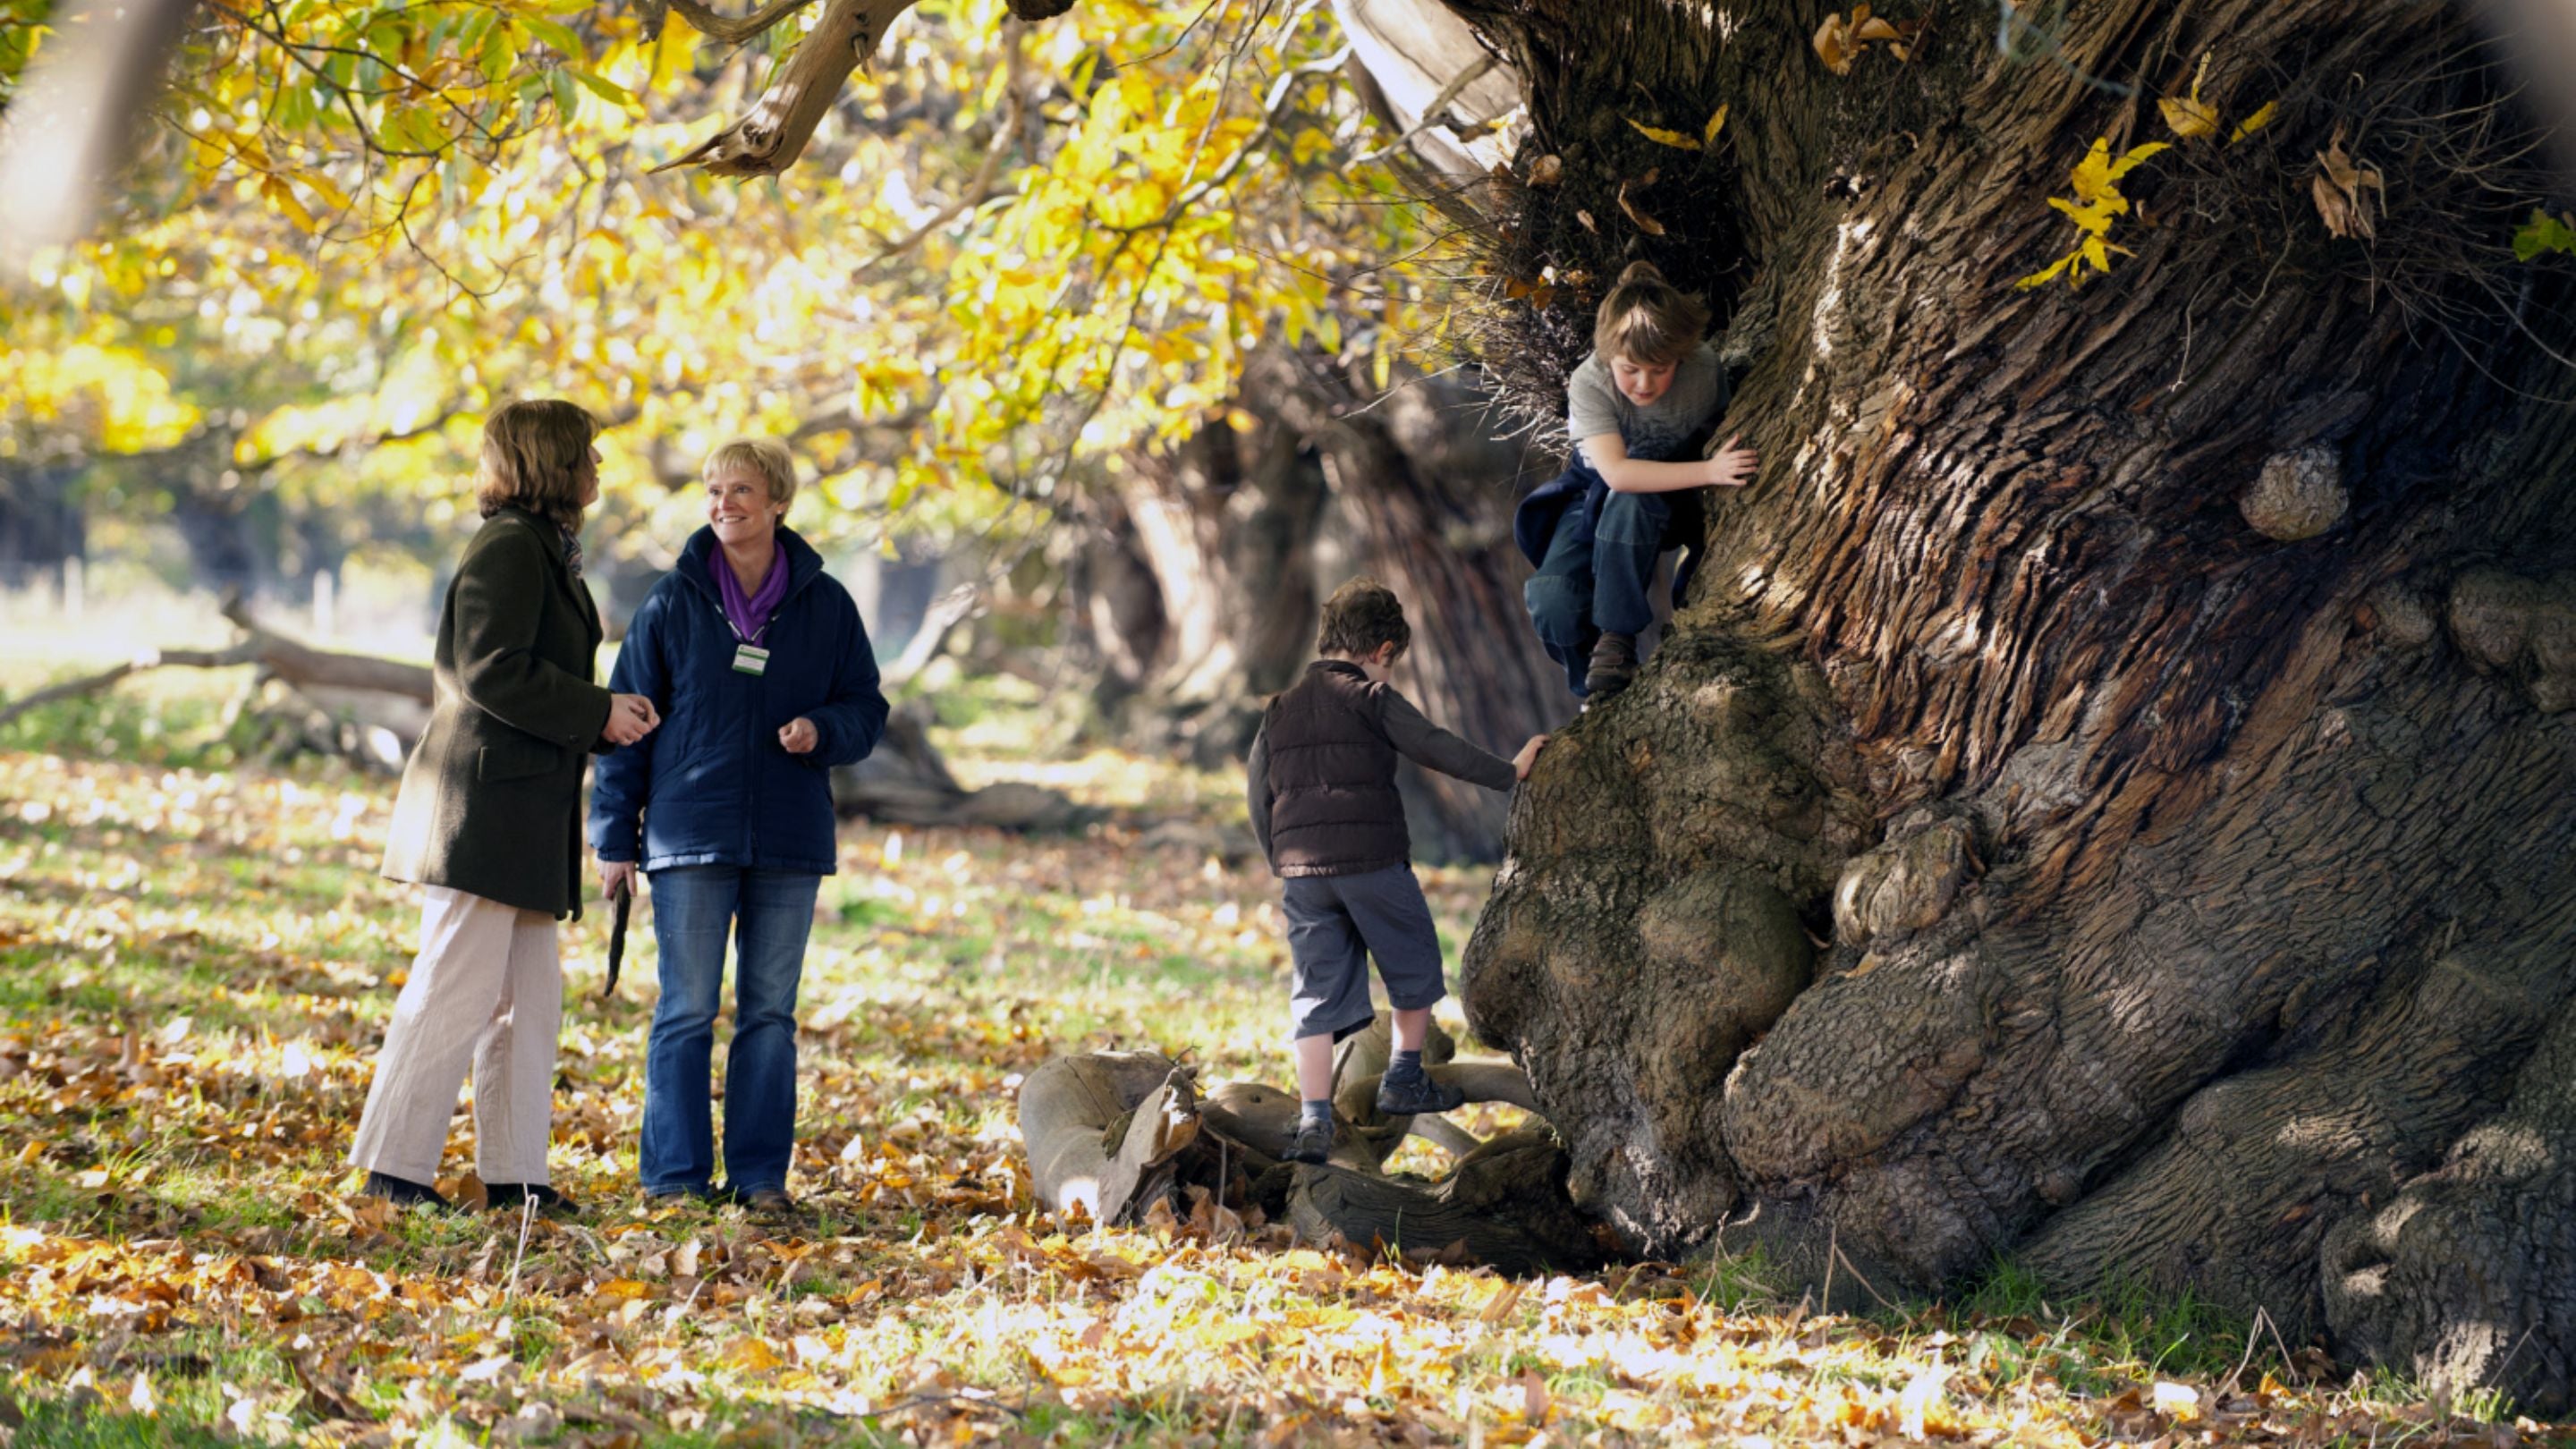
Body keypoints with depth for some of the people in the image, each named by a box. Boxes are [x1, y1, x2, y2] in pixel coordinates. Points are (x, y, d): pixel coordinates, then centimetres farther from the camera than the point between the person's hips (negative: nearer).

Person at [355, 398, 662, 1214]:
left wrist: (608, 716, 10)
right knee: (457, 994, -9)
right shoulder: (510, 549, -12)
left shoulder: (543, 550, 21)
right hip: (486, 803, -11)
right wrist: (598, 716, -14)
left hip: (522, 811, 11)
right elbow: (492, 670, -20)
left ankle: (513, 1173, 13)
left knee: (530, 998, 10)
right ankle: (392, 1168, -5)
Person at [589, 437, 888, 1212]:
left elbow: (866, 710, 9)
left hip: (790, 839, 2)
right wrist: (614, 834, 0)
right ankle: (676, 1175, 5)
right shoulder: (674, 602, 0)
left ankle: (760, 1175, 12)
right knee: (686, 1011, 0)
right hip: (691, 834, -1)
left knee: (770, 1014, 6)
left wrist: (823, 729, -14)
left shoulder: (826, 604, 3)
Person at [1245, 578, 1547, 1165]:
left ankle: (1314, 1118, -6)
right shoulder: (1371, 698, -3)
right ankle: (1404, 1082, 24)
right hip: (1372, 861, -5)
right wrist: (1507, 772, 2)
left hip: (1301, 869, 5)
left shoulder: (1281, 710, 13)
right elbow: (1435, 748, -6)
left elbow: (1257, 797, 15)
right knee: (1416, 968, 17)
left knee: (1317, 995, 4)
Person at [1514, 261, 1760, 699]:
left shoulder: (1705, 368, -22)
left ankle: (1617, 637, -26)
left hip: (1676, 501, 0)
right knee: (1552, 598, -25)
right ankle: (1599, 699, 1)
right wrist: (1707, 471, -46)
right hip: (1596, 494, 0)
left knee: (1629, 502, -39)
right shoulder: (1589, 383, -27)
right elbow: (1615, 470, -38)